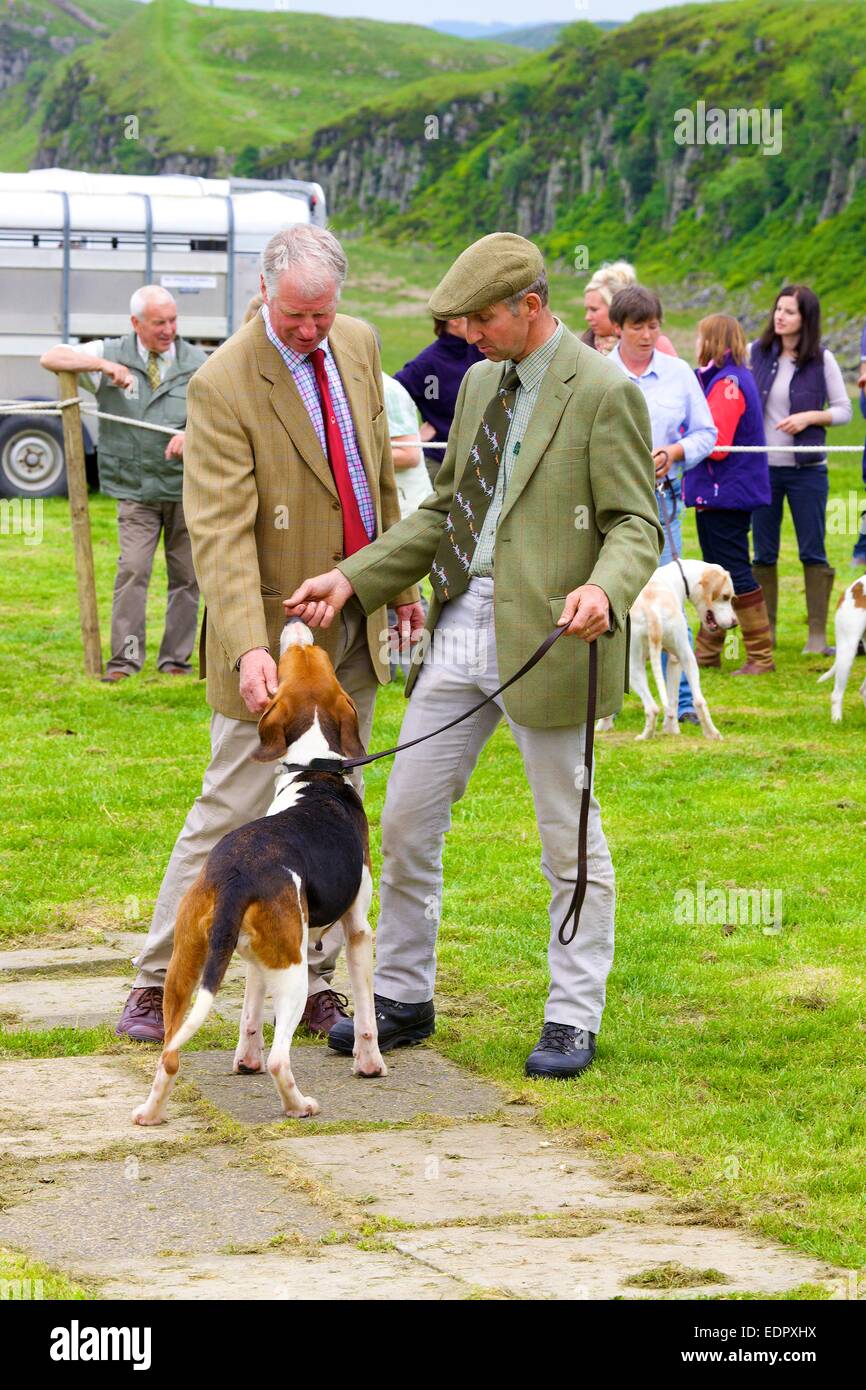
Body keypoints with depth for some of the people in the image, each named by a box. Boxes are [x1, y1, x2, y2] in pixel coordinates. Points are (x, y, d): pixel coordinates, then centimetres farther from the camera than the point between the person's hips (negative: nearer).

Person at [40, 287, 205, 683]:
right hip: (136, 490, -1)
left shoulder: (196, 362, 3)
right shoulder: (111, 354, 2)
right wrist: (104, 366, -17)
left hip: (188, 487, 1)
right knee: (132, 568, -12)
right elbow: (51, 358, -3)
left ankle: (176, 658, 13)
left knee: (186, 574, 4)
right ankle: (125, 657, -8)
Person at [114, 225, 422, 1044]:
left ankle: (312, 986, 18)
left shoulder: (357, 345, 2)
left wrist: (400, 580, 19)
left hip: (357, 620, 6)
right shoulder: (224, 385, -19)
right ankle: (157, 984, 7)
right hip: (279, 626, -6)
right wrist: (249, 648, -35)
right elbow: (220, 531, -25)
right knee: (232, 810, -3)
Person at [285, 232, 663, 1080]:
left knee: (568, 834, 4)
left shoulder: (603, 393, -9)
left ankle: (573, 1019, 15)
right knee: (405, 820, 9)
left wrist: (604, 590, -32)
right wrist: (353, 579, 9)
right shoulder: (479, 382, 14)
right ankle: (403, 996, 23)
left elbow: (635, 524, -11)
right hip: (460, 629, 7)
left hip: (547, 639, -7)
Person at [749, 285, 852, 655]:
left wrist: (809, 417, -15)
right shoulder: (757, 353, 1)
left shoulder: (822, 359, -4)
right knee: (763, 553, 8)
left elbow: (844, 410, -1)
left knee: (813, 552, 0)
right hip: (763, 467, 2)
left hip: (806, 469, -2)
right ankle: (764, 630, 17)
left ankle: (817, 634, 3)